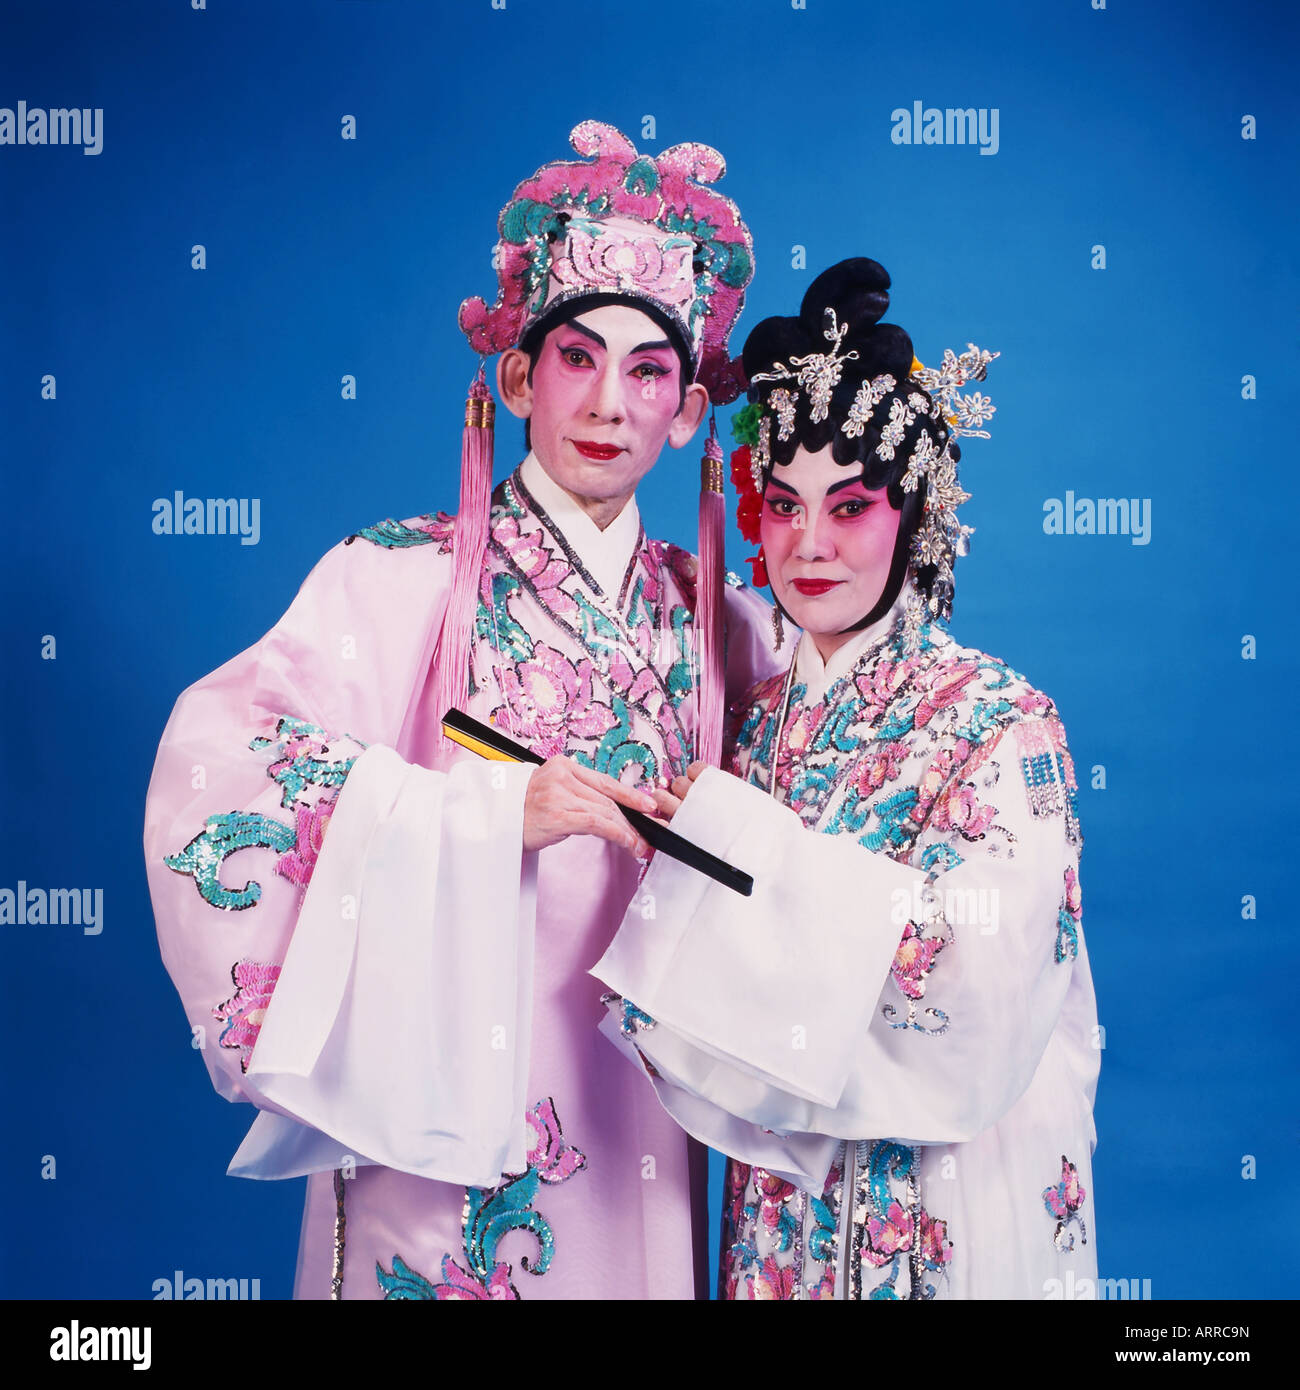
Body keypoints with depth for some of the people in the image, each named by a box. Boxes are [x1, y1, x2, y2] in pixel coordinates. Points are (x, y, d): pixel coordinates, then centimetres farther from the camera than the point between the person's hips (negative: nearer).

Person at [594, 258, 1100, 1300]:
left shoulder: (1000, 723, -12)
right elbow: (728, 970, 9)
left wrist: (743, 832, -22)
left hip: (941, 1209, -4)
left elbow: (979, 970, -25)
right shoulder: (762, 717, 3)